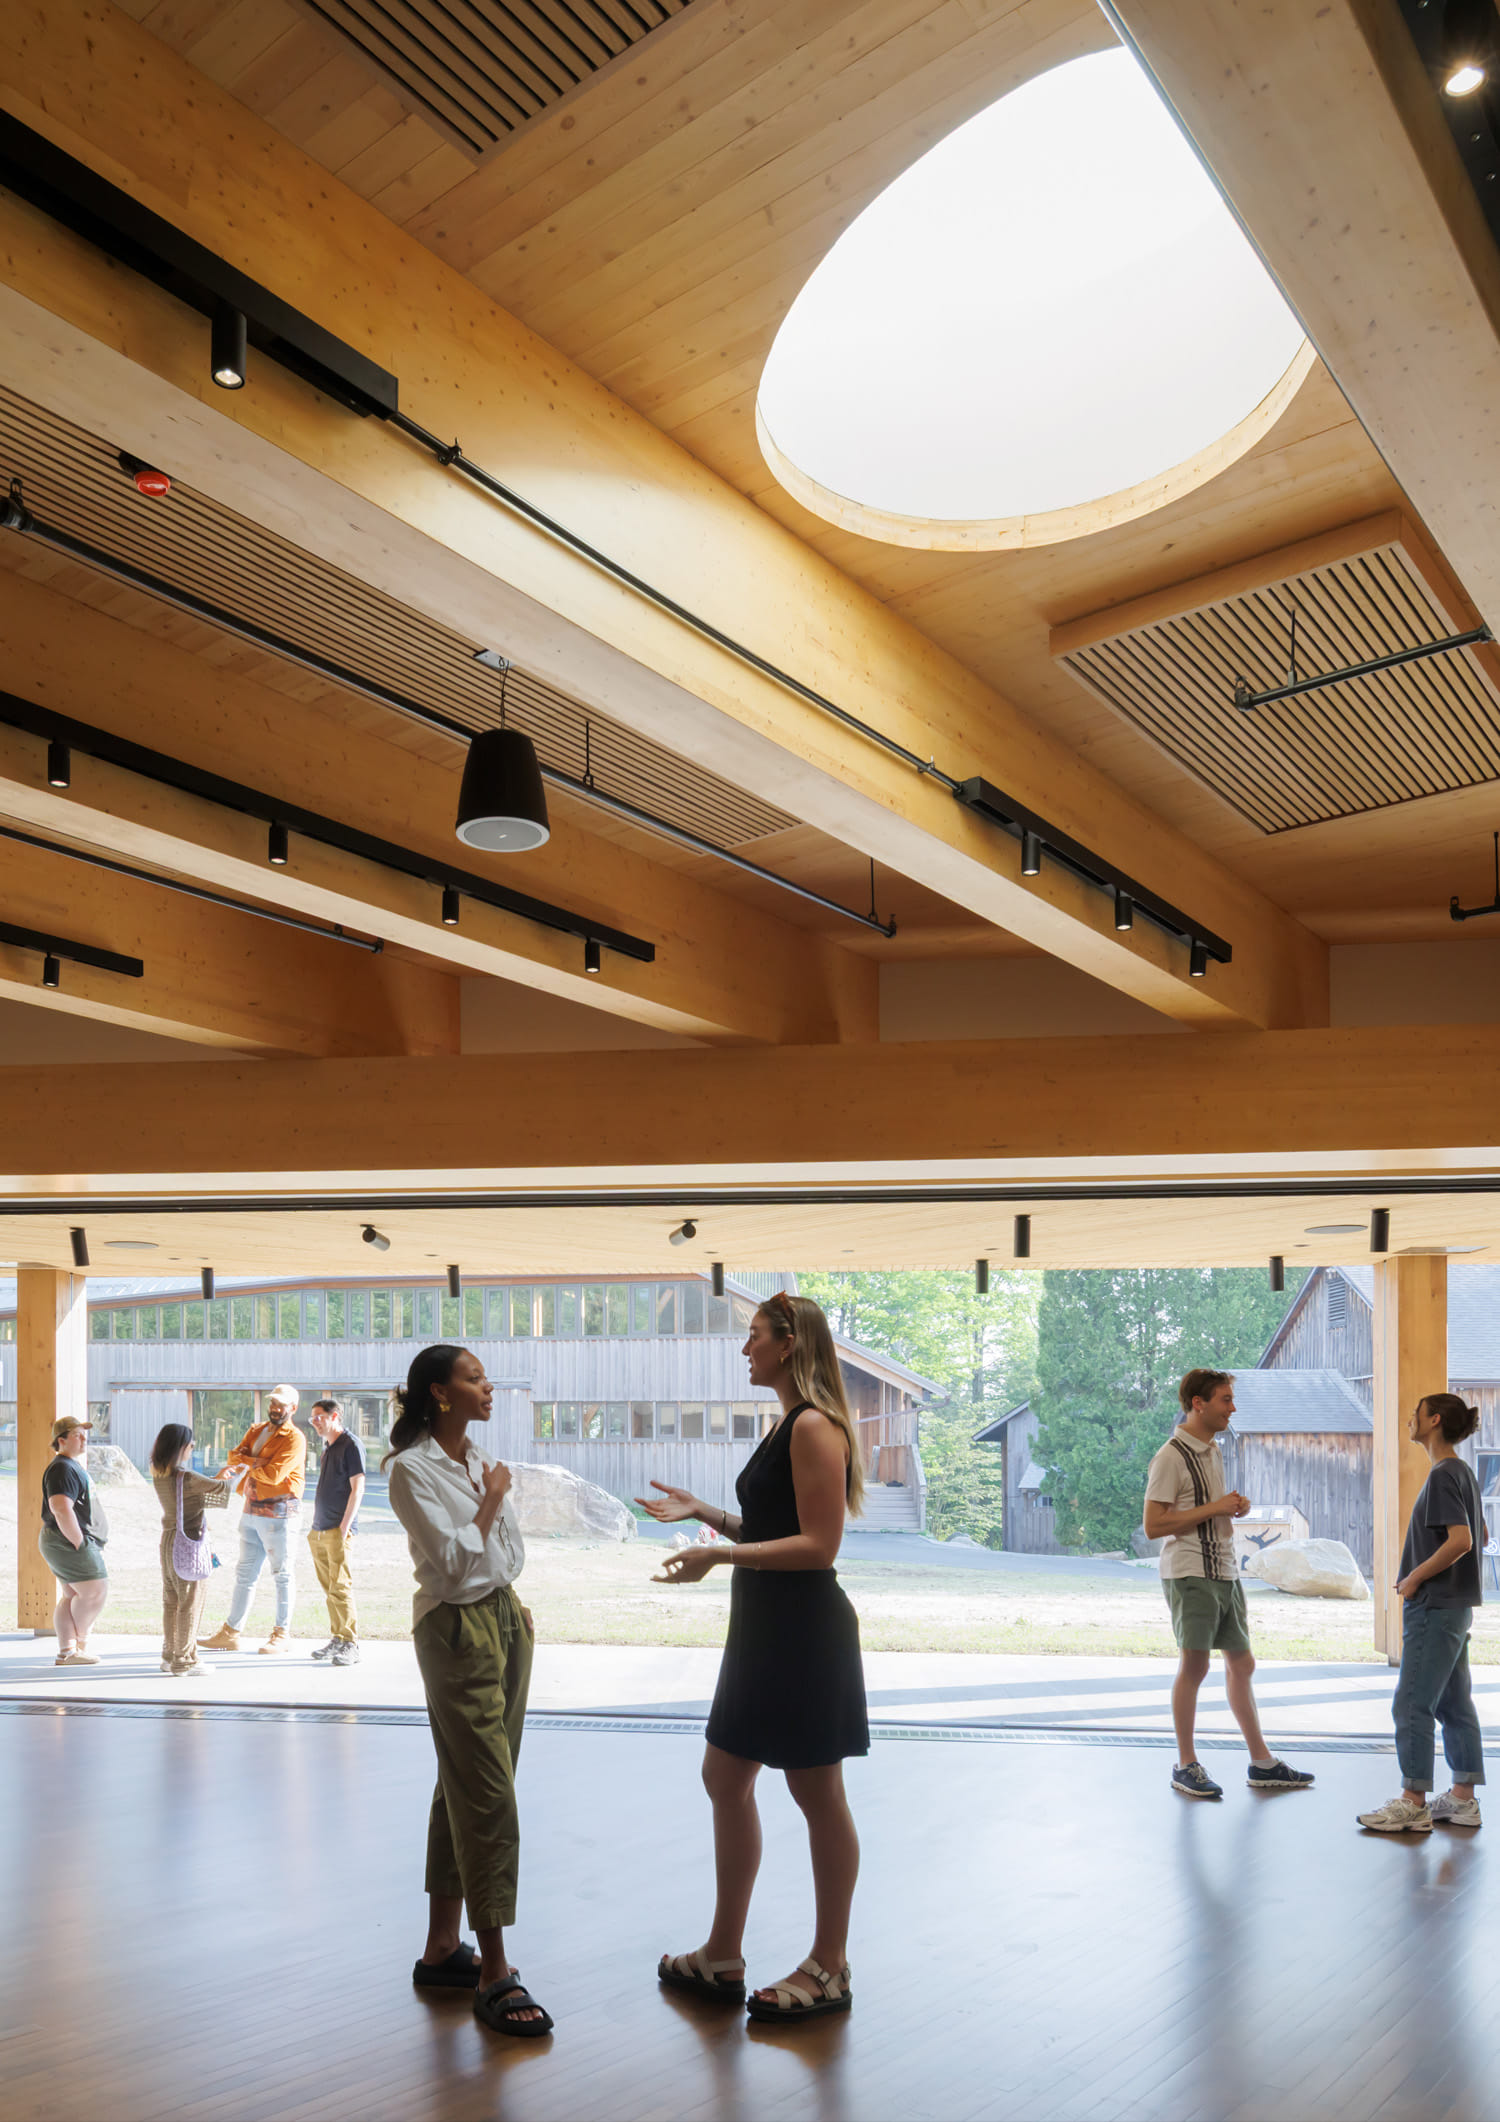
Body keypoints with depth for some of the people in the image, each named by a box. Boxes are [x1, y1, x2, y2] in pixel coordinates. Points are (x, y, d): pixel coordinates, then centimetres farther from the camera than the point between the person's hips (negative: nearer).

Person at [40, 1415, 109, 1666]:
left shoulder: (75, 1466, 19)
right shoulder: (63, 1469, -16)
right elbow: (61, 1509, -28)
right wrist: (79, 1543, -24)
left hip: (65, 1543, 11)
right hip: (68, 1543, -11)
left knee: (71, 1596, 9)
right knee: (96, 1592, -8)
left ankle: (66, 1651, 9)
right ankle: (81, 1644, 3)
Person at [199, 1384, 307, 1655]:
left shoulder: (294, 1439, -10)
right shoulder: (255, 1431, 15)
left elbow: (273, 1474, -19)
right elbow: (235, 1455, 2)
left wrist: (246, 1465, -5)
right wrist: (254, 1462, -16)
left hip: (277, 1513, -7)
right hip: (251, 1509, 7)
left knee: (282, 1575, 0)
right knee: (244, 1573, 11)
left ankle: (282, 1634, 7)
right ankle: (230, 1633, 17)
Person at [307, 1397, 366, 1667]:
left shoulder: (350, 1445, -9)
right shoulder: (327, 1447, 17)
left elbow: (358, 1488, -13)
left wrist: (345, 1526, -17)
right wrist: (314, 1526, 19)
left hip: (338, 1530, -8)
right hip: (320, 1530, 8)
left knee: (340, 1587, -10)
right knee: (328, 1587, 10)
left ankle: (351, 1646, -8)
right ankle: (337, 1639, 16)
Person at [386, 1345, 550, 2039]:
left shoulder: (480, 1458, 12)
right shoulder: (412, 1469, -12)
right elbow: (452, 1558, -18)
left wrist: (513, 1601, 11)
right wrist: (491, 1499, -8)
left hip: (504, 1618, 8)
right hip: (457, 1630, -8)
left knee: (464, 1792, 12)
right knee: (488, 1799, -10)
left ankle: (442, 1948, 20)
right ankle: (494, 1975, -8)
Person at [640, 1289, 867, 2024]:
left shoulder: (814, 1428, -16)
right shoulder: (784, 1427, 14)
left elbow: (818, 1545, -22)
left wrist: (719, 1555, -25)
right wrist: (703, 1512, 13)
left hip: (805, 1632, -10)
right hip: (763, 1630, 11)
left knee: (818, 1797, 1)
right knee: (725, 1780, 14)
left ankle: (829, 1968, 13)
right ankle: (723, 1956, 25)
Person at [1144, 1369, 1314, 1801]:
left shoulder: (1213, 1449, 14)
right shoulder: (1172, 1457, -13)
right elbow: (1154, 1525, -18)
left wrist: (1235, 1507, 4)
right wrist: (1215, 1508, -18)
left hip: (1226, 1572, 9)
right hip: (1190, 1575, -9)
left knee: (1241, 1663, 11)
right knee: (1194, 1665, -5)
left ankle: (1262, 1764, 19)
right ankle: (1186, 1766, 5)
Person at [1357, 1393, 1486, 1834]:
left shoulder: (1443, 1475, -17)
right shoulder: (1462, 1473, 13)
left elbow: (1461, 1540, -26)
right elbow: (1478, 1538, 21)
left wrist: (1415, 1578, -16)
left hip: (1434, 1608, -10)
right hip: (1456, 1606, 10)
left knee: (1411, 1704, -5)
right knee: (1453, 1704, 13)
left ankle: (1413, 1804, -1)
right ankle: (1463, 1798, 18)